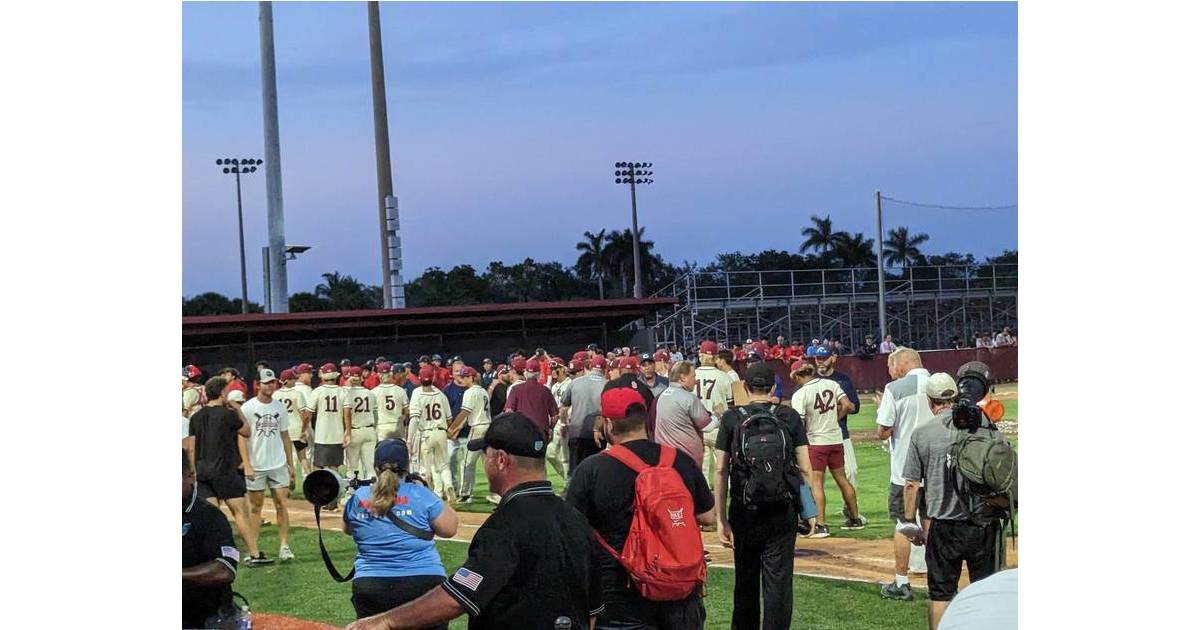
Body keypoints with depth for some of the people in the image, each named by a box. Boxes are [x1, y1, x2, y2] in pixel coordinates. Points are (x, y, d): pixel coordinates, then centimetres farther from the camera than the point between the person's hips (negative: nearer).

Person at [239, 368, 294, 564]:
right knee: (255, 507, 3)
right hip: (255, 466, -3)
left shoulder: (280, 407, 8)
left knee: (282, 504, -1)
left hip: (278, 465, 3)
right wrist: (246, 465, -14)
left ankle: (284, 546, 4)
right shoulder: (247, 408, -5)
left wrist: (290, 465, 10)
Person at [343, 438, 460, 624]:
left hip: (369, 588, 3)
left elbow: (346, 528, 25)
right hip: (424, 582, -3)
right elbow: (449, 528, 3)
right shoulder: (420, 495, -5)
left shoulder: (358, 498, 5)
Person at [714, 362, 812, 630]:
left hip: (744, 510, 1)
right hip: (782, 510, -1)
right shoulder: (790, 417, 2)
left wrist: (721, 518, 2)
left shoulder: (731, 418, 1)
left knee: (745, 580, 14)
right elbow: (805, 469, -1)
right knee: (778, 581, 2)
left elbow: (721, 471, -1)